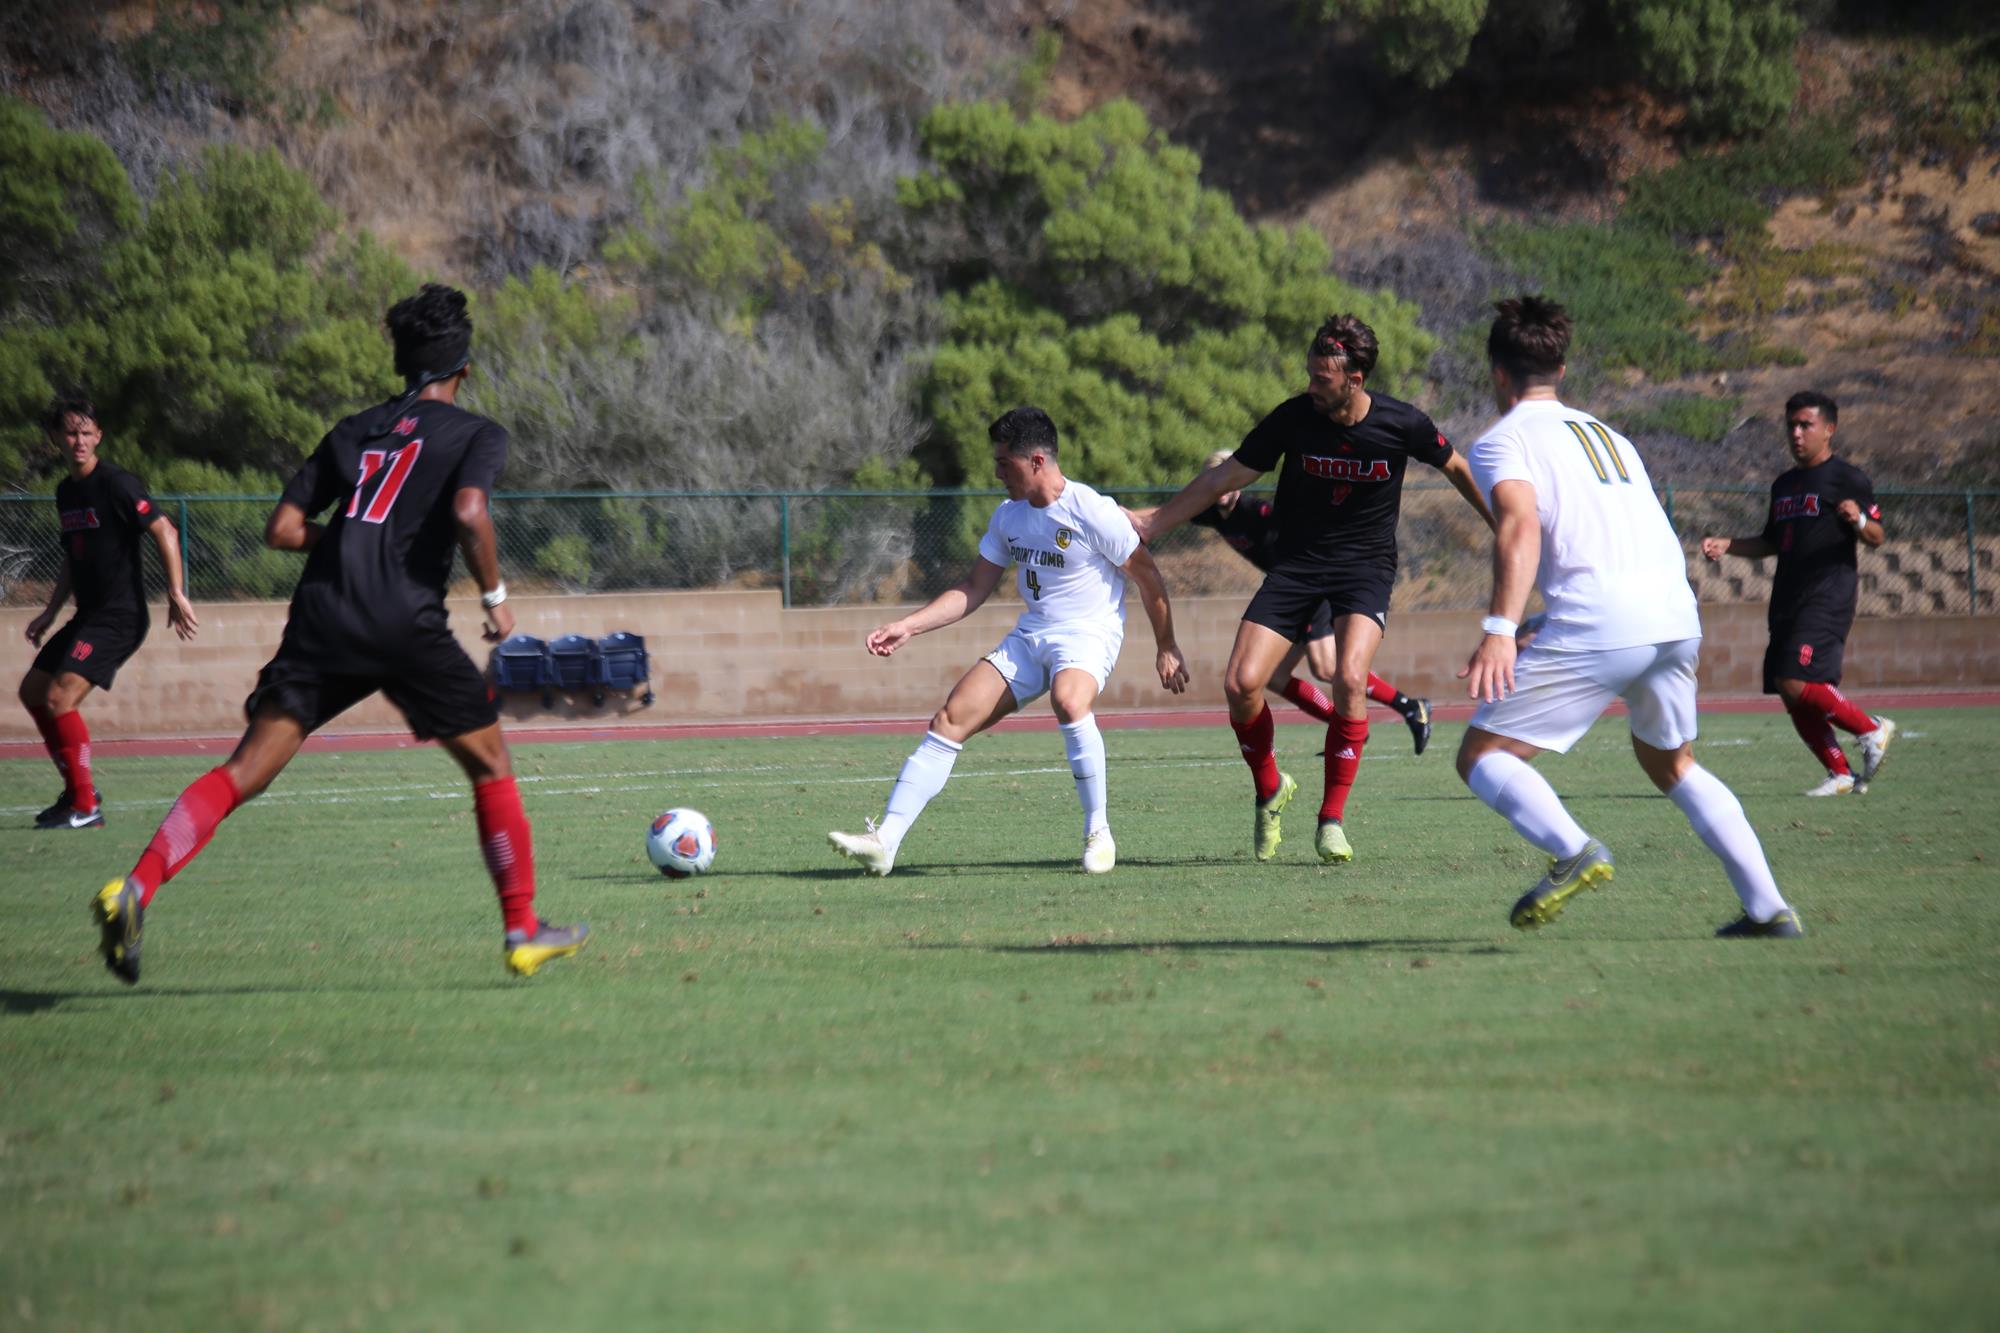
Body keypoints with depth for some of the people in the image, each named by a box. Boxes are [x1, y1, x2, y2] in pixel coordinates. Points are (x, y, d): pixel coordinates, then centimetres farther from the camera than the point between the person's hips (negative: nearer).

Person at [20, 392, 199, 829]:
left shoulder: (116, 484, -13)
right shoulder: (66, 491, 13)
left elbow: (164, 531, -16)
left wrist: (176, 593, -21)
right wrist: (50, 613, 21)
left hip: (120, 616, -10)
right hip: (88, 615, 10)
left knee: (60, 696, -21)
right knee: (32, 691, 14)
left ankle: (86, 806, -14)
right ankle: (75, 792, 22)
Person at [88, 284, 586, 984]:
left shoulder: (353, 430, 21)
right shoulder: (478, 434, 9)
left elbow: (282, 528, 15)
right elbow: (468, 512, -12)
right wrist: (495, 596, 1)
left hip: (322, 614, 4)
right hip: (407, 624, -4)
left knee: (245, 769, -1)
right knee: (491, 767, 15)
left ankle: (137, 887, -22)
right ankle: (523, 933, 17)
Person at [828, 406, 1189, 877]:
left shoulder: (1092, 512, -14)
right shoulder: (1008, 516, 7)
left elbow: (1148, 577, -5)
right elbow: (974, 589, 14)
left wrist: (1166, 649, 0)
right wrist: (907, 626, 5)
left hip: (1088, 635, -7)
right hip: (1029, 637, 7)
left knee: (1068, 700, -39)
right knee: (950, 719, -8)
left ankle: (1098, 833, -22)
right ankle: (884, 842, -9)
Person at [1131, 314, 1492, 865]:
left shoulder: (1402, 425, -13)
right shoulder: (1293, 418, -12)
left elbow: (1457, 469, 7)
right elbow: (1225, 477, 0)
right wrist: (1155, 521, 1)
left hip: (1366, 564, -2)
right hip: (1297, 563, 2)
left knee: (1349, 680, -27)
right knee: (1241, 684, -13)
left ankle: (1332, 819, -10)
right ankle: (1270, 790, 16)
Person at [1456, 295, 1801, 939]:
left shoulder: (1502, 441, 7)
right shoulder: (1608, 435, 28)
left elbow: (1521, 527, -12)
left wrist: (1499, 630, -24)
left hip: (1599, 619, -7)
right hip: (1679, 615, 7)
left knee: (1482, 755, 1)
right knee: (1669, 762, 28)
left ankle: (1574, 850, -26)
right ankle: (1768, 907, 18)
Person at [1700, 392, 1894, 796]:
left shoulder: (1847, 478, -3)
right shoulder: (1784, 485, 21)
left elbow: (1876, 538, -8)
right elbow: (1771, 543, 29)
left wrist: (1859, 521, -30)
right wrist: (1725, 545, 14)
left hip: (1827, 600, -8)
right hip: (1788, 603, 8)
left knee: (1796, 684, -21)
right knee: (1794, 700, 2)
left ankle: (1872, 730, -4)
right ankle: (1840, 774, 9)